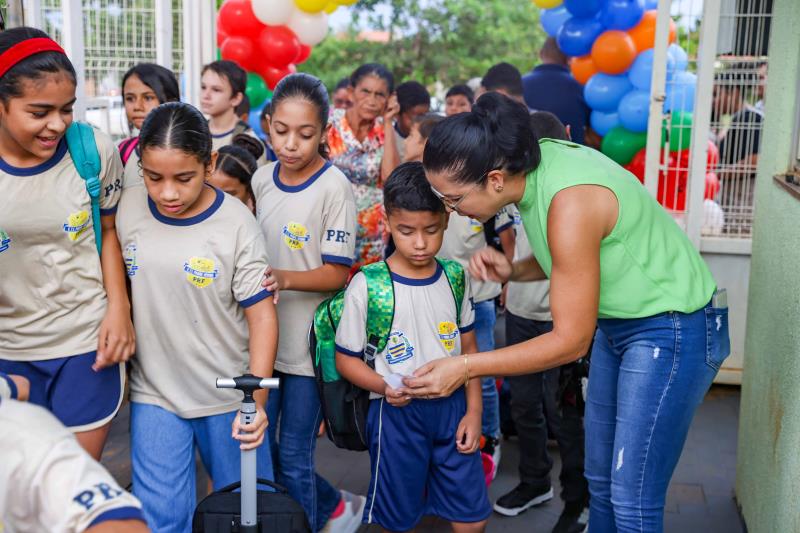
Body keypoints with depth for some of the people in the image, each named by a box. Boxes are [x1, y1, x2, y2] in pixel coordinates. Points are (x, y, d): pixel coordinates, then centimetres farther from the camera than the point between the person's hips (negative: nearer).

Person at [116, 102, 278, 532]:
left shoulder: (236, 223, -15)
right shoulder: (128, 207, -5)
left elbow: (261, 314, -14)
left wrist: (256, 399, -21)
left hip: (230, 394, -2)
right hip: (154, 392, 2)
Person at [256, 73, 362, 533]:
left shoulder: (334, 187, -13)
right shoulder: (262, 179, 4)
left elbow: (337, 273, -14)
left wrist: (284, 278, -29)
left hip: (306, 343, -6)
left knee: (294, 459, 2)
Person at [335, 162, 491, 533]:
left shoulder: (455, 278, 1)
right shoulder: (366, 286, -12)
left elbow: (468, 346, 9)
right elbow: (346, 359, -6)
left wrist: (473, 411, 4)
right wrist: (384, 386, -24)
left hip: (451, 407, 3)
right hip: (397, 413, -3)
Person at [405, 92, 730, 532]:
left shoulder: (570, 203, -31)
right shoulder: (534, 165, -6)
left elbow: (571, 340, -24)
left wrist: (465, 366, -22)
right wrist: (512, 270, -10)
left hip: (673, 329, -8)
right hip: (616, 322, 9)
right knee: (600, 480, 14)